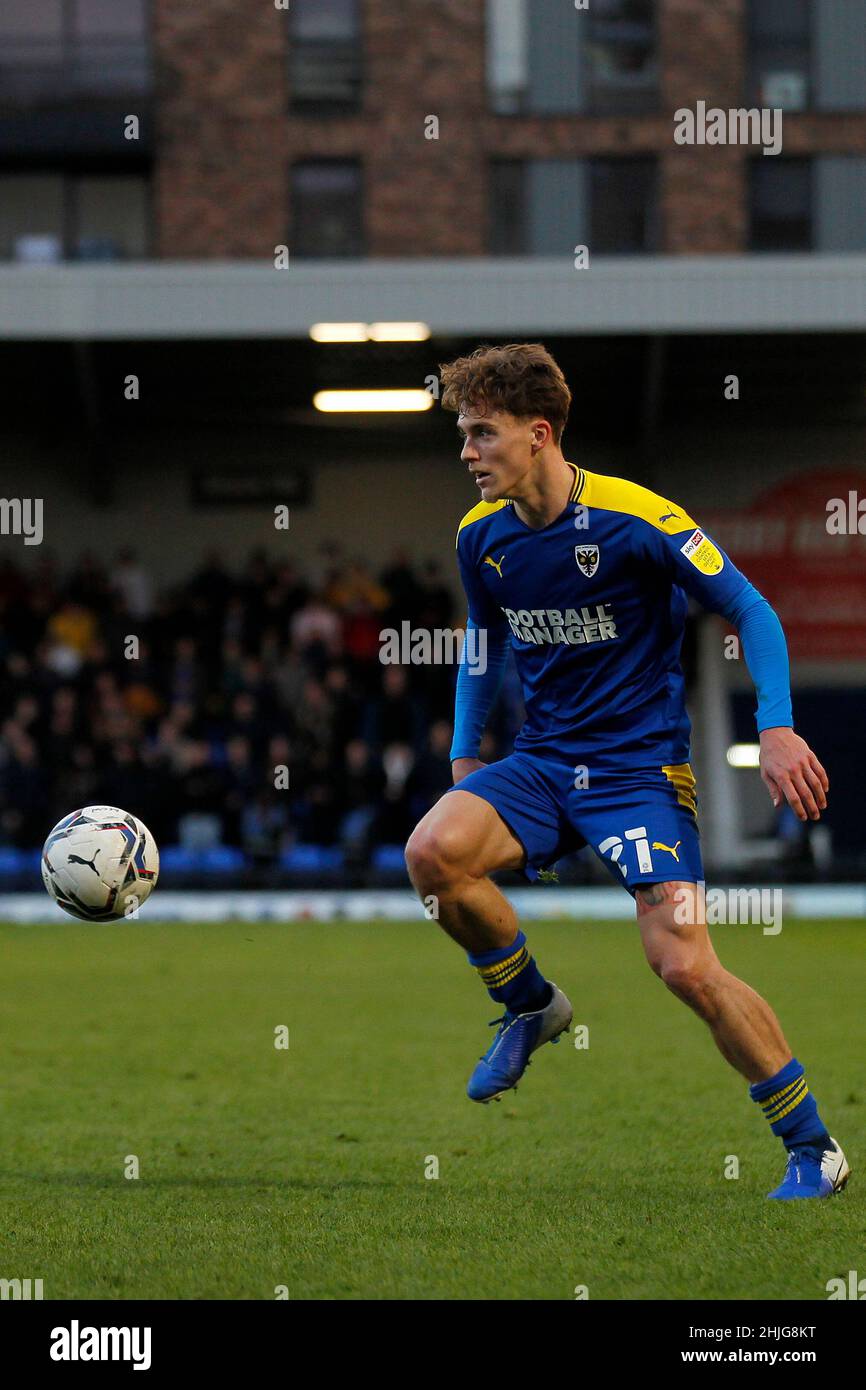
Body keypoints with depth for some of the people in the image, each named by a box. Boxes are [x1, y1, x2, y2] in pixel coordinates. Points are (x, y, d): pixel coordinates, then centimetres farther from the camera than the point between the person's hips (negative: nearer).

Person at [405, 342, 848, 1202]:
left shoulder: (637, 519, -16)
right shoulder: (481, 537, 2)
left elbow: (749, 611, -7)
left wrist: (776, 728, -17)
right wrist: (465, 754, 17)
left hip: (641, 767, -5)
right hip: (541, 765, 5)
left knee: (684, 965, -17)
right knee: (431, 851, -24)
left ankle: (814, 1149, 0)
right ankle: (530, 1007, 3)